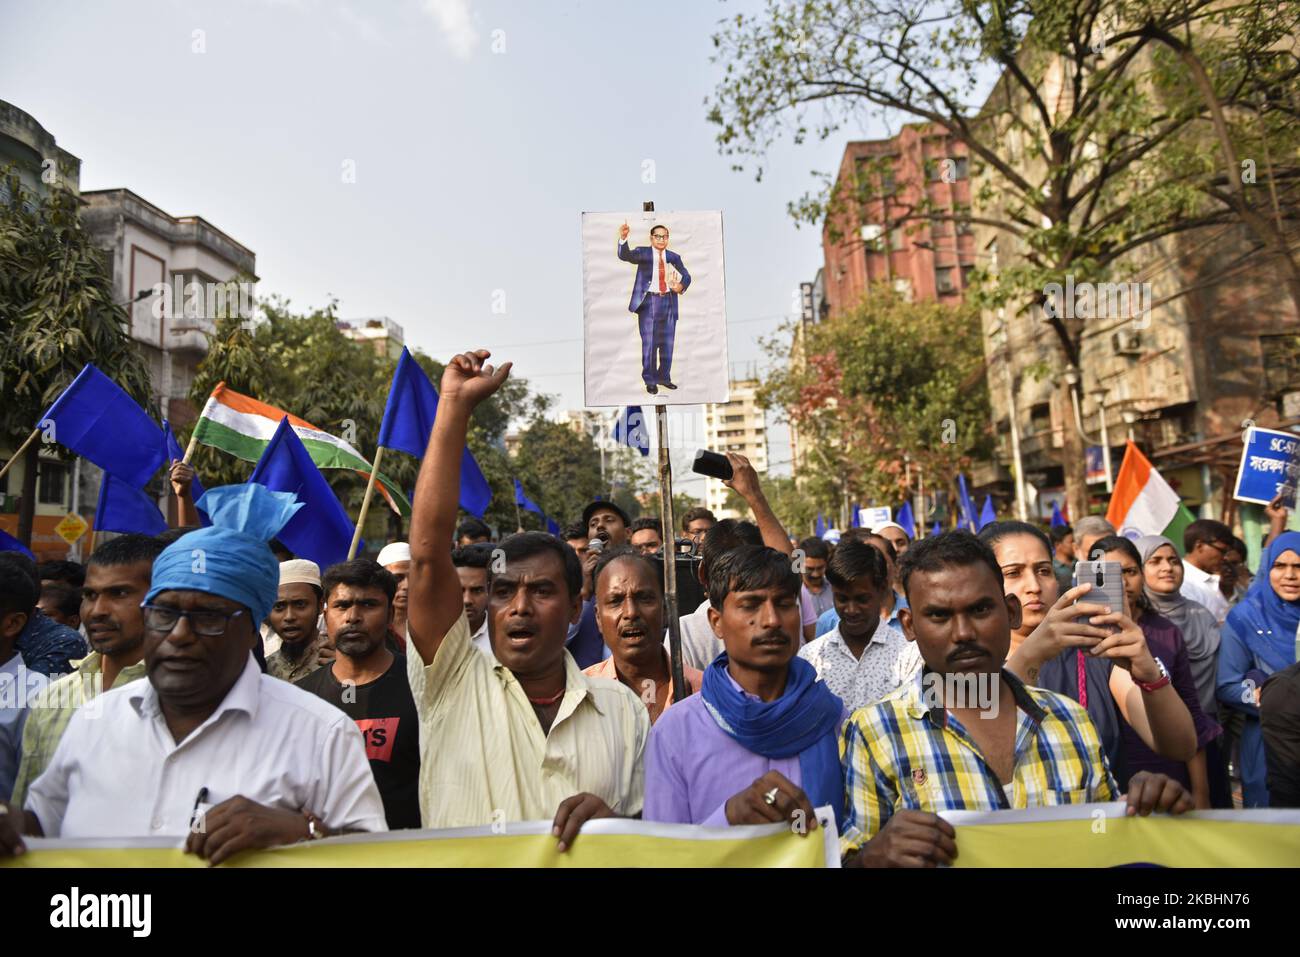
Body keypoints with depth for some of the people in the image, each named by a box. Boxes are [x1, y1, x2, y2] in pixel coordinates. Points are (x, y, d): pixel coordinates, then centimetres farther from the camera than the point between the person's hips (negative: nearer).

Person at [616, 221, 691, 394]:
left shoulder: (674, 257, 11)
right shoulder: (643, 252, 2)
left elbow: (686, 276, 5)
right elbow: (625, 255, -15)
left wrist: (681, 286, -18)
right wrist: (623, 237, -34)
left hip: (668, 302, 4)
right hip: (649, 301, -4)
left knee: (667, 342, 10)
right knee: (649, 342, -2)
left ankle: (664, 377, 23)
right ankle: (650, 381, 7)